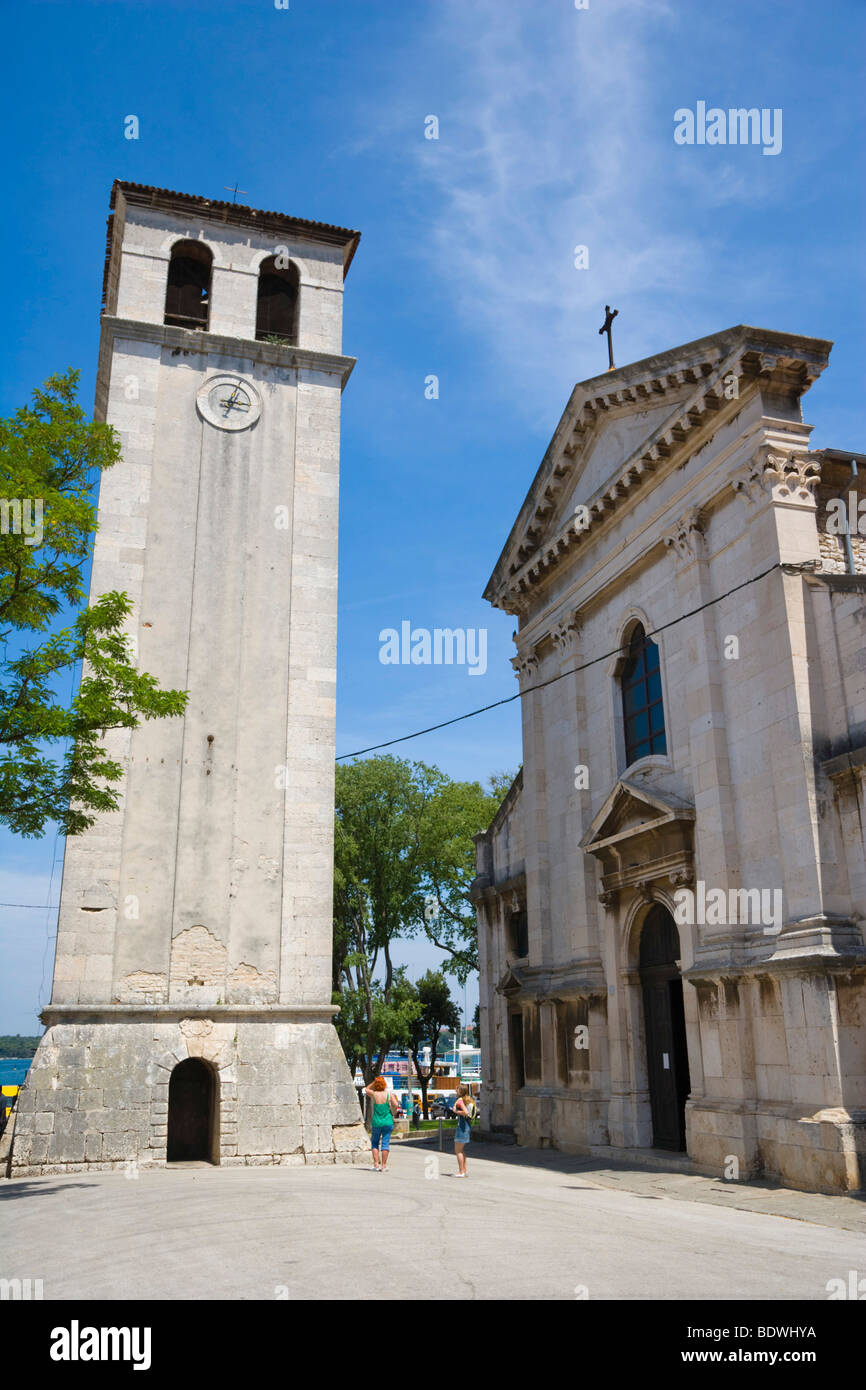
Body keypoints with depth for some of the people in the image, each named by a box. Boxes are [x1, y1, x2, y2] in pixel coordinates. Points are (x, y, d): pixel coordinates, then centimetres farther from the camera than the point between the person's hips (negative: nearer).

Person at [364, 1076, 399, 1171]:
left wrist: (375, 1082, 10)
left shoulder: (373, 1094, -3)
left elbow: (366, 1089, 17)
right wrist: (393, 1112, 3)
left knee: (374, 1143, 14)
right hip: (388, 1122, 0)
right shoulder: (389, 1094, -6)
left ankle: (376, 1164, 5)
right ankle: (383, 1166, 1)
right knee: (385, 1143, 3)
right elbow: (395, 1105, -16)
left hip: (376, 1122, 0)